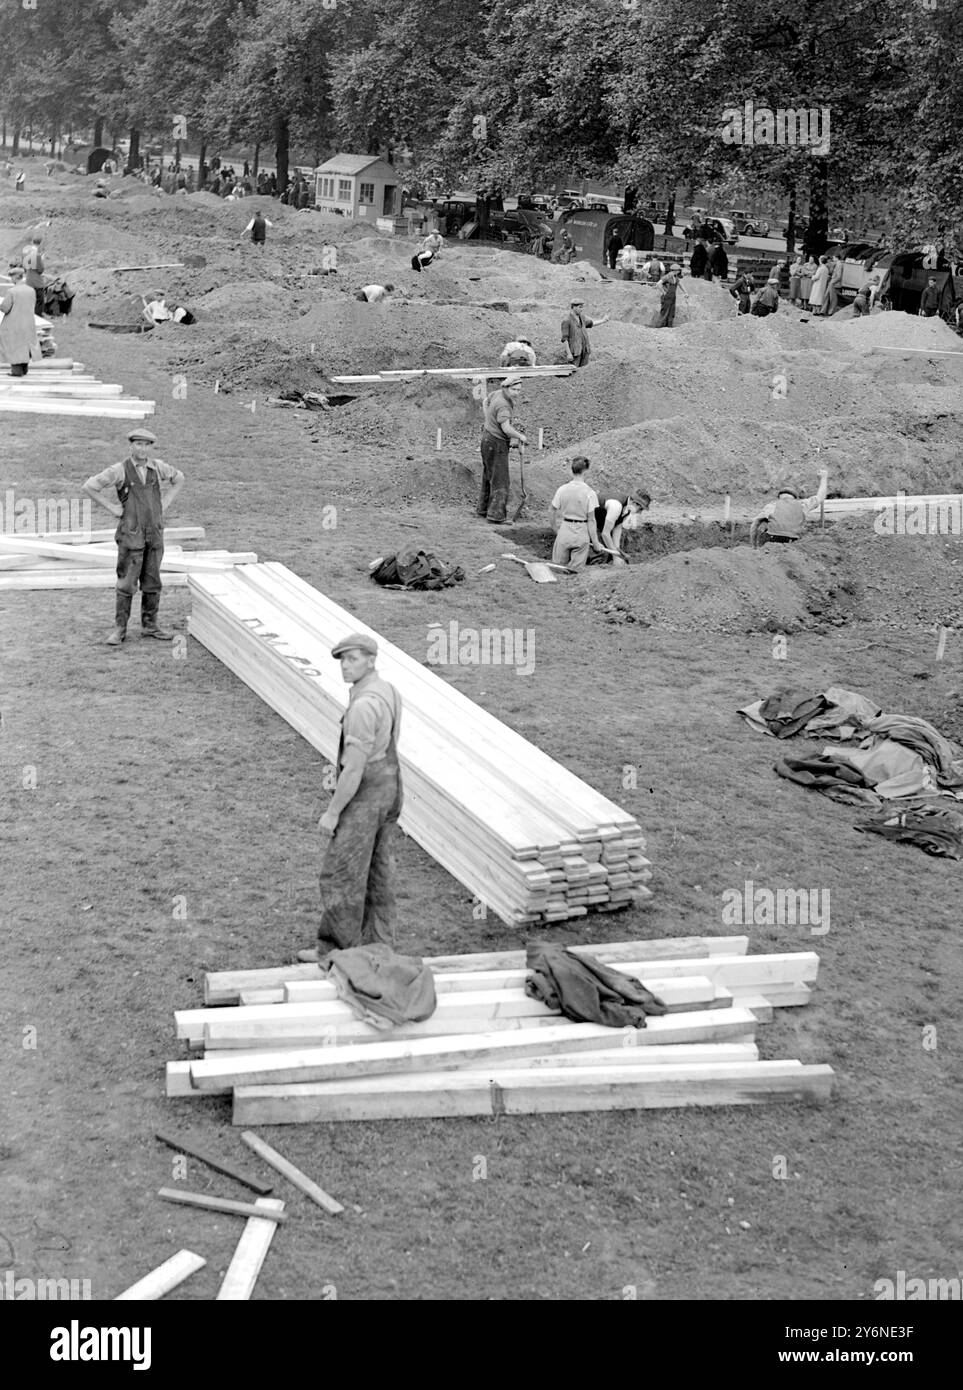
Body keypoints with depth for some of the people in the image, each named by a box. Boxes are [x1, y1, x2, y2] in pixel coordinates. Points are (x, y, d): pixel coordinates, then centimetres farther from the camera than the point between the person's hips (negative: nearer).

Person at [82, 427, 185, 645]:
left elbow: (179, 478, 23)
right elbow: (89, 486, -7)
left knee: (152, 583, 9)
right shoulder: (120, 470, -8)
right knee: (126, 584, -2)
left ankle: (149, 626, 19)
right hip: (131, 534, -4)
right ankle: (120, 629, 5)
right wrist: (112, 507, -7)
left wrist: (166, 502, 11)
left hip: (155, 534, 4)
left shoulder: (157, 467, 4)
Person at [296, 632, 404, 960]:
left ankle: (337, 951, 14)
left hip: (362, 797, -9)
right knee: (376, 871, 17)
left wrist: (332, 813, -17)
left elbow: (354, 769, -27)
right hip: (388, 789, 9)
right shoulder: (388, 692, 3)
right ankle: (376, 944, 26)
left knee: (340, 875, 4)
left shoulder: (363, 707, -29)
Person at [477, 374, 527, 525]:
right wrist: (520, 436, -25)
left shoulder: (498, 393, 1)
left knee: (488, 476, 19)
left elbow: (486, 401, 23)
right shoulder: (503, 405, -28)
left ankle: (483, 509, 29)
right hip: (496, 443, -10)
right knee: (500, 480, -8)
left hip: (488, 437, 10)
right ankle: (495, 515, -10)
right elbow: (506, 428, -41)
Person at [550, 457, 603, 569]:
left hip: (564, 531, 2)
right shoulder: (589, 493, -11)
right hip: (581, 534, -2)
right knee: (575, 570, 6)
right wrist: (596, 544, -2)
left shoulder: (562, 489, -3)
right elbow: (591, 521, -9)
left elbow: (554, 515, 3)